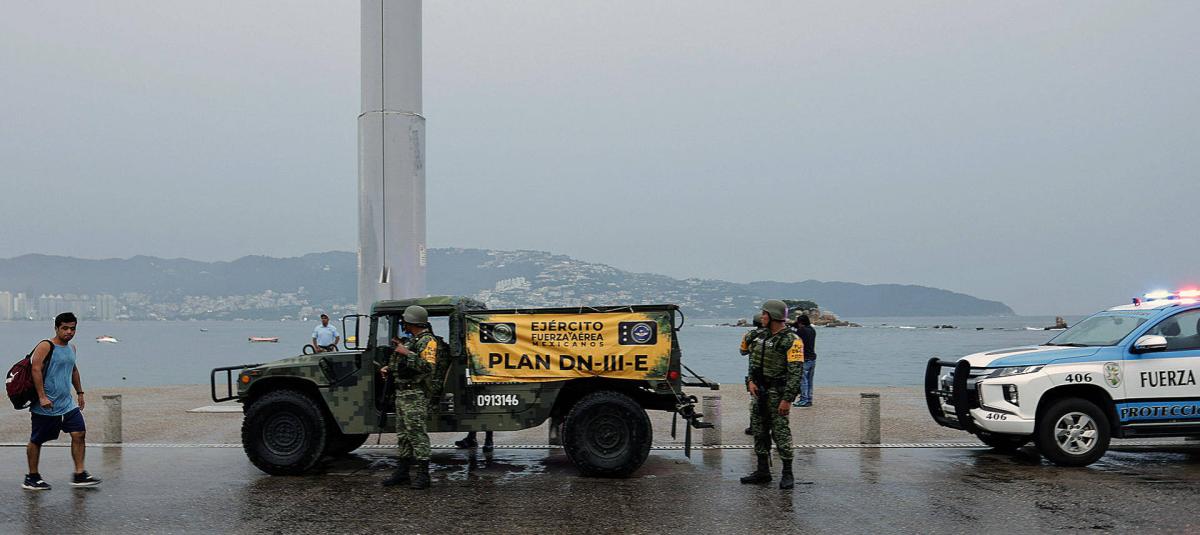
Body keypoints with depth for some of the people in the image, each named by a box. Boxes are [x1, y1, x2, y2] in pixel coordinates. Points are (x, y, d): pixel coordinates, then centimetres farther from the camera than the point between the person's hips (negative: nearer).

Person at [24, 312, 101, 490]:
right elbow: (36, 369, -20)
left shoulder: (71, 348, 12)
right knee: (36, 440, 6)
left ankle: (79, 475, 1)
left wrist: (79, 392, 27)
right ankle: (32, 478, 19)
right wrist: (42, 397, -25)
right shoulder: (45, 347, -11)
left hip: (67, 403, 7)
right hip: (46, 406, -7)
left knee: (79, 434, -3)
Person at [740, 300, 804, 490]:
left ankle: (787, 474, 2)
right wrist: (751, 381, 1)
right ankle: (763, 471, 20)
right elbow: (754, 361, 19)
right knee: (759, 431, 11)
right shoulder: (763, 337, 13)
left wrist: (787, 399, -22)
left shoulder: (791, 341, -13)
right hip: (760, 390, 8)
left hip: (777, 392, -8)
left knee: (780, 431, -7)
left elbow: (795, 372, -18)